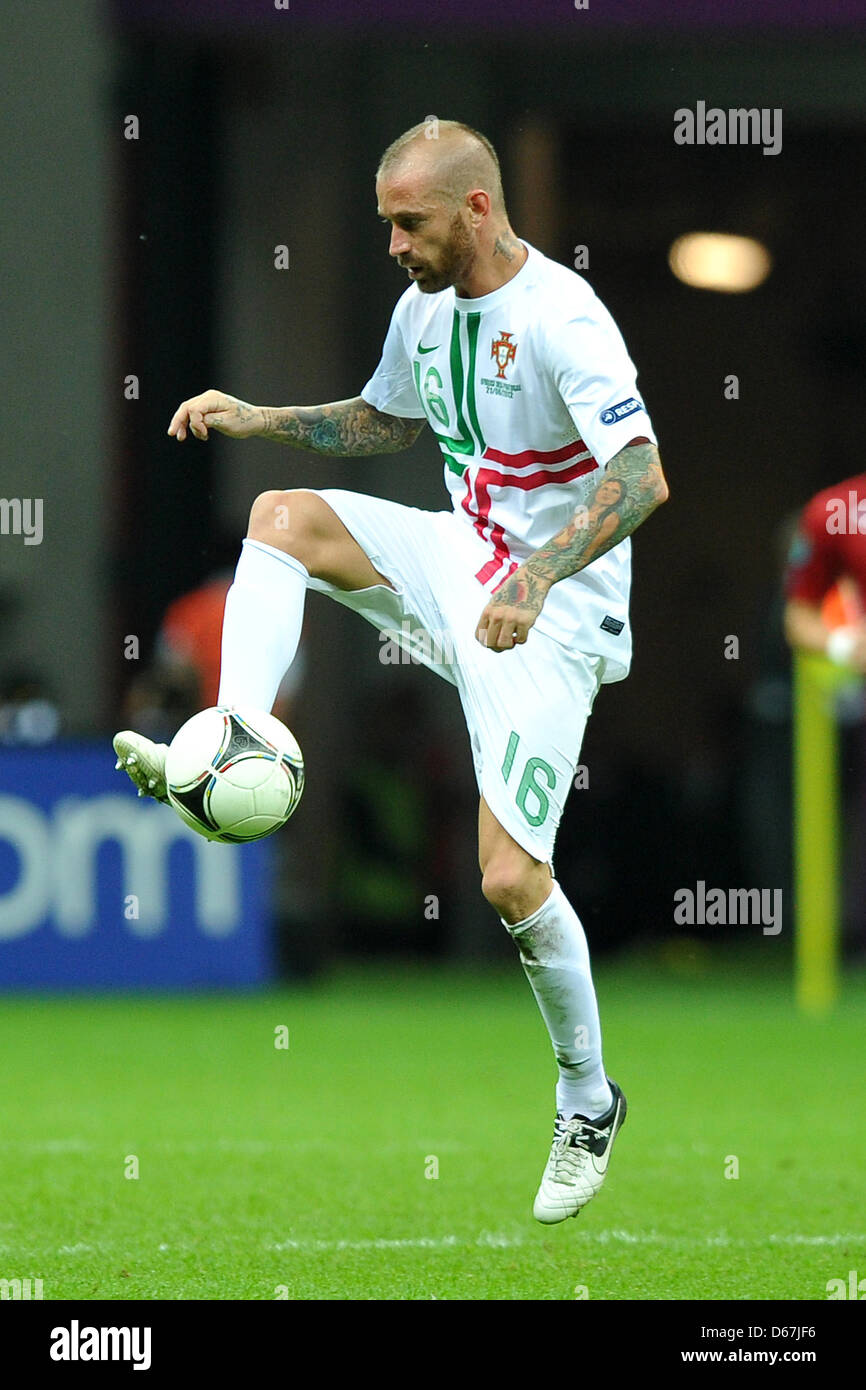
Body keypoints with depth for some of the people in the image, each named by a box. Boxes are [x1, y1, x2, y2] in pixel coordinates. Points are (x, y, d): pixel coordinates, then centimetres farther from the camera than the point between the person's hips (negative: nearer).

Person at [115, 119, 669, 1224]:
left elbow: (643, 477, -28)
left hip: (554, 610, -8)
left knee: (510, 880, -12)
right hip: (462, 558, 8)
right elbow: (387, 422, 26)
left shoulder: (560, 317, -21)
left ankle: (588, 1103, 7)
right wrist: (261, 419, 12)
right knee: (282, 515, -9)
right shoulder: (427, 304, 6)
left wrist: (536, 580, -37)